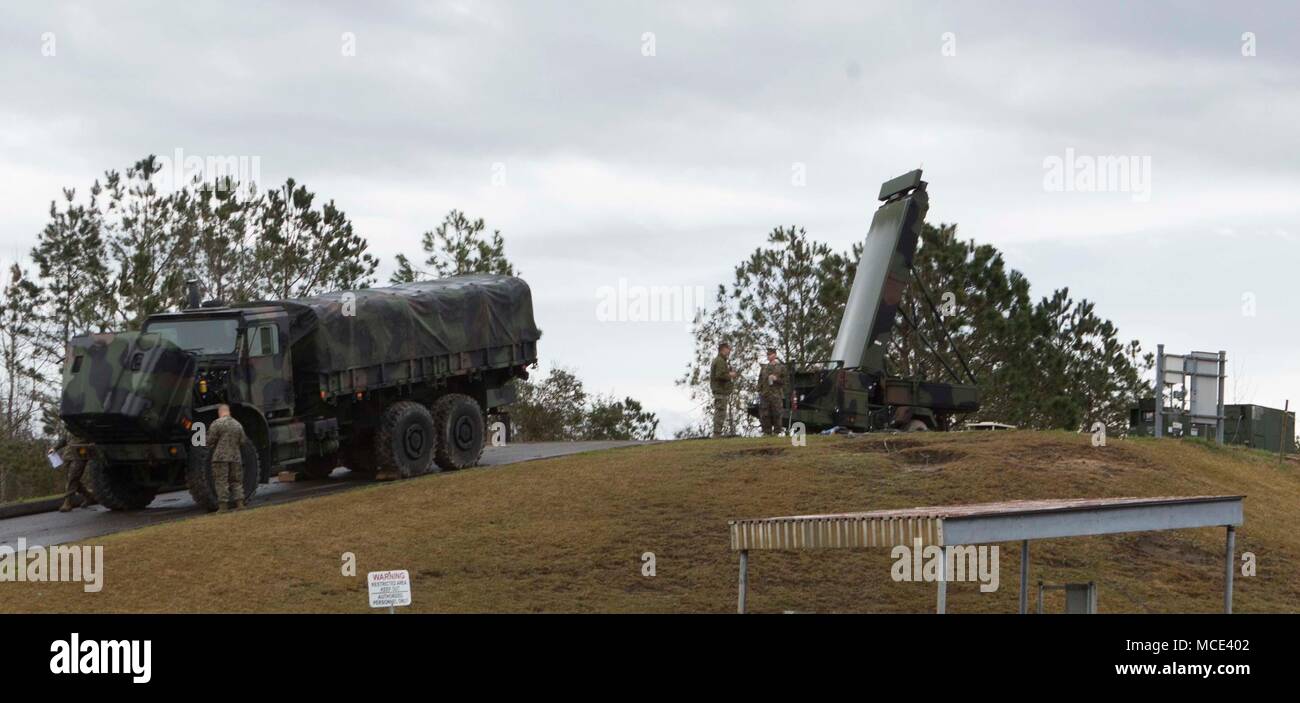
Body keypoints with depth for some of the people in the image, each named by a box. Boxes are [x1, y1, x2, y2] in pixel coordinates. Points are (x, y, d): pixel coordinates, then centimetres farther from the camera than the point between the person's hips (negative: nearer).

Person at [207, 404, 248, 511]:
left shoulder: (216, 424, -7)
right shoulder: (238, 425, 10)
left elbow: (210, 441, -7)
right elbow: (242, 442, 14)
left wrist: (211, 450, 13)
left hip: (220, 457, -5)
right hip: (236, 457, 5)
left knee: (221, 482, -2)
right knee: (236, 481, 13)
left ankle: (222, 505, -5)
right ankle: (240, 503, 10)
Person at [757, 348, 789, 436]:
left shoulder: (781, 367, 7)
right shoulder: (763, 368, 17)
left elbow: (786, 381, 5)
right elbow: (760, 381, 19)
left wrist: (777, 379, -10)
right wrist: (759, 392, 8)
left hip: (776, 395, -3)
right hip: (764, 395, 3)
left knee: (776, 415, -6)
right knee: (764, 416, -2)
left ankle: (777, 432, -2)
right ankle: (767, 433, 1)